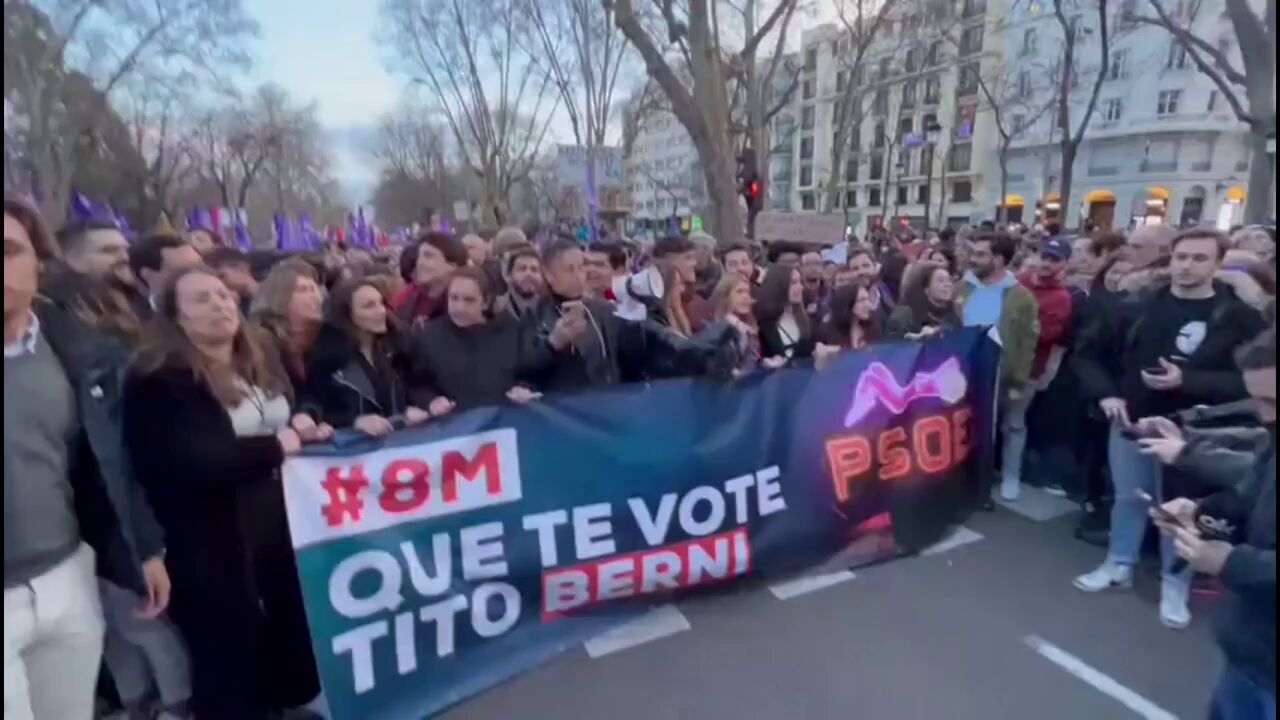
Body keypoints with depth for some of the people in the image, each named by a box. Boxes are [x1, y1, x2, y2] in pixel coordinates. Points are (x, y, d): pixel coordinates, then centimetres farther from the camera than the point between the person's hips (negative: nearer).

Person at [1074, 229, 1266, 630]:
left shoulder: (1239, 318, -6)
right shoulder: (1141, 307, 0)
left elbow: (1250, 381, -12)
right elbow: (1087, 353, 6)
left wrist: (1187, 381, -25)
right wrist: (1106, 394, -7)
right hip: (1130, 422, 2)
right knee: (1128, 498, 16)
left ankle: (1176, 585, 27)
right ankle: (1119, 566, 32)